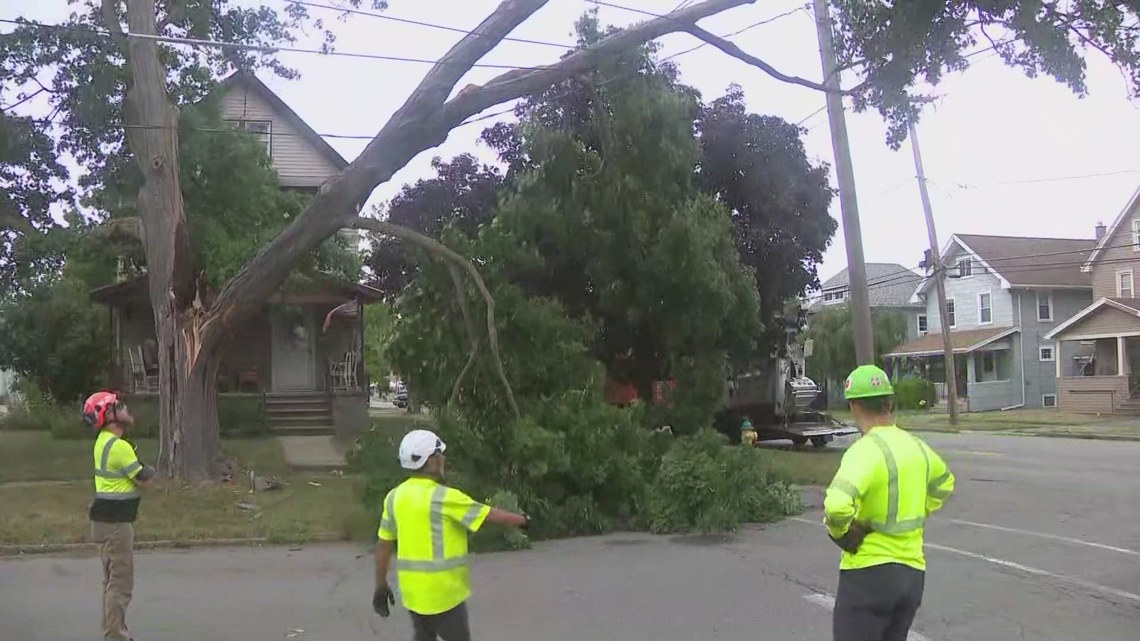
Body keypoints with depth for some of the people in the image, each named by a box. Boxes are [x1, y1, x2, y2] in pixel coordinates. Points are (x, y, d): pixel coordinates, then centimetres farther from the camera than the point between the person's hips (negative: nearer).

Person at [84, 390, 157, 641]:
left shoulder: (103, 441, 12)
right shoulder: (119, 446, -20)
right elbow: (143, 479, -13)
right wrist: (150, 472, 6)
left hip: (107, 520, 10)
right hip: (115, 523, -10)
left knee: (113, 581, 19)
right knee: (121, 584, -5)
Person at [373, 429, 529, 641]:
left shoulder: (395, 496, 2)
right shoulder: (444, 497, -16)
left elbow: (384, 545, 7)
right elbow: (490, 515, -9)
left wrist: (381, 585, 16)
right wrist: (522, 520, 7)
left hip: (413, 589, 7)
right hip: (443, 590, -7)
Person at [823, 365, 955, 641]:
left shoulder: (865, 450, -19)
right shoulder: (915, 445, 7)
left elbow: (837, 506, -36)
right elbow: (944, 484, 28)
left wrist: (840, 533, -15)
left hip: (868, 570, -8)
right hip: (913, 571, 8)